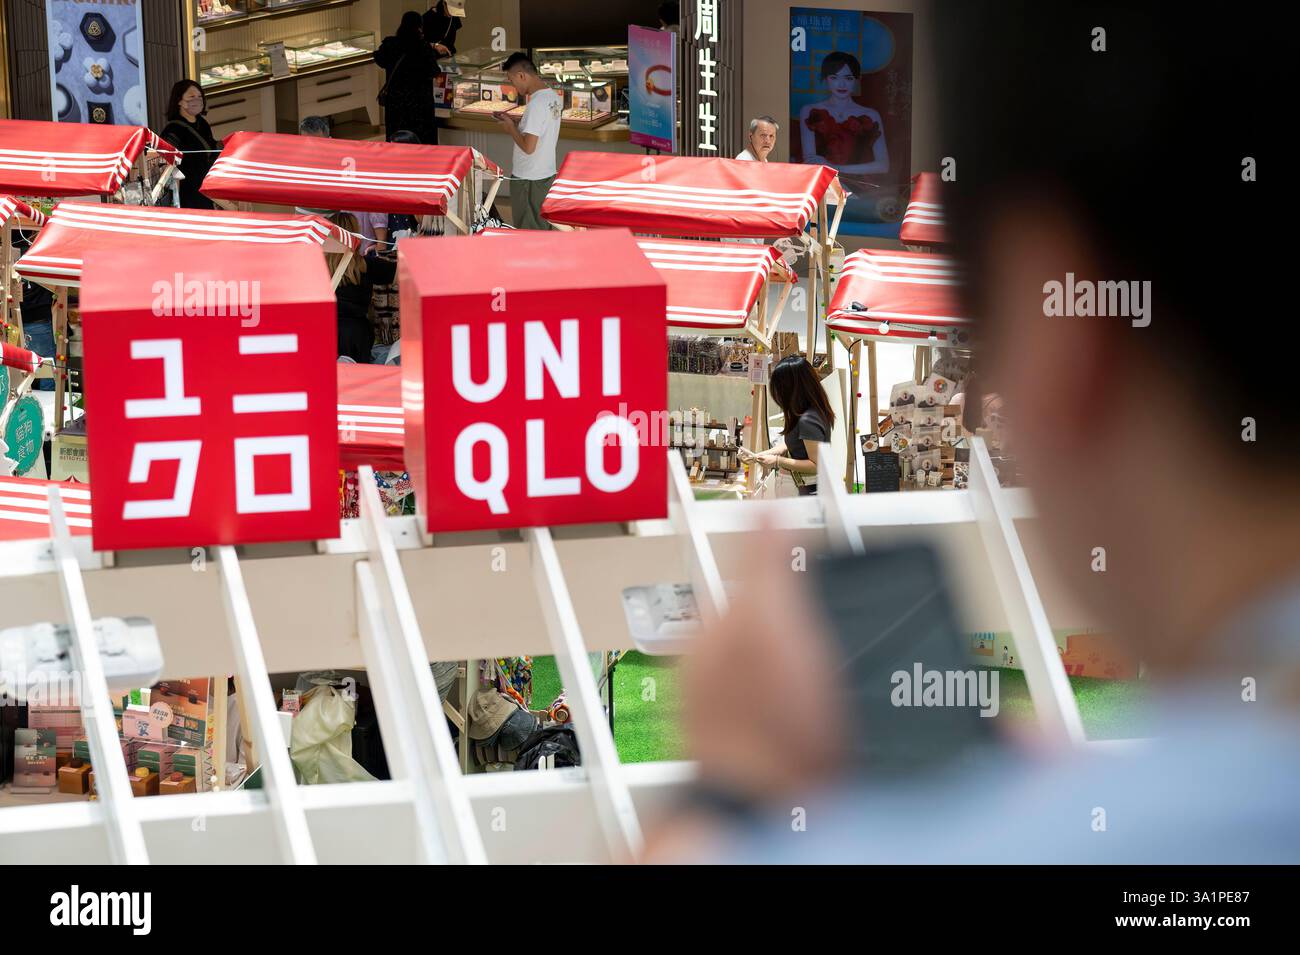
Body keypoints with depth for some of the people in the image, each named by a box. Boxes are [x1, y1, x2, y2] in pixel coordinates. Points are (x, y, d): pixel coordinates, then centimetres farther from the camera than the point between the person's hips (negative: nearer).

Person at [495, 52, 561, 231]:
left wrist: (511, 128, -10)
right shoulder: (554, 97, 4)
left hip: (528, 180, -9)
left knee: (528, 231, 2)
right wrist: (516, 122, 11)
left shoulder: (536, 103, -24)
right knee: (543, 227, 16)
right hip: (547, 174, 9)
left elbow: (528, 146, -25)